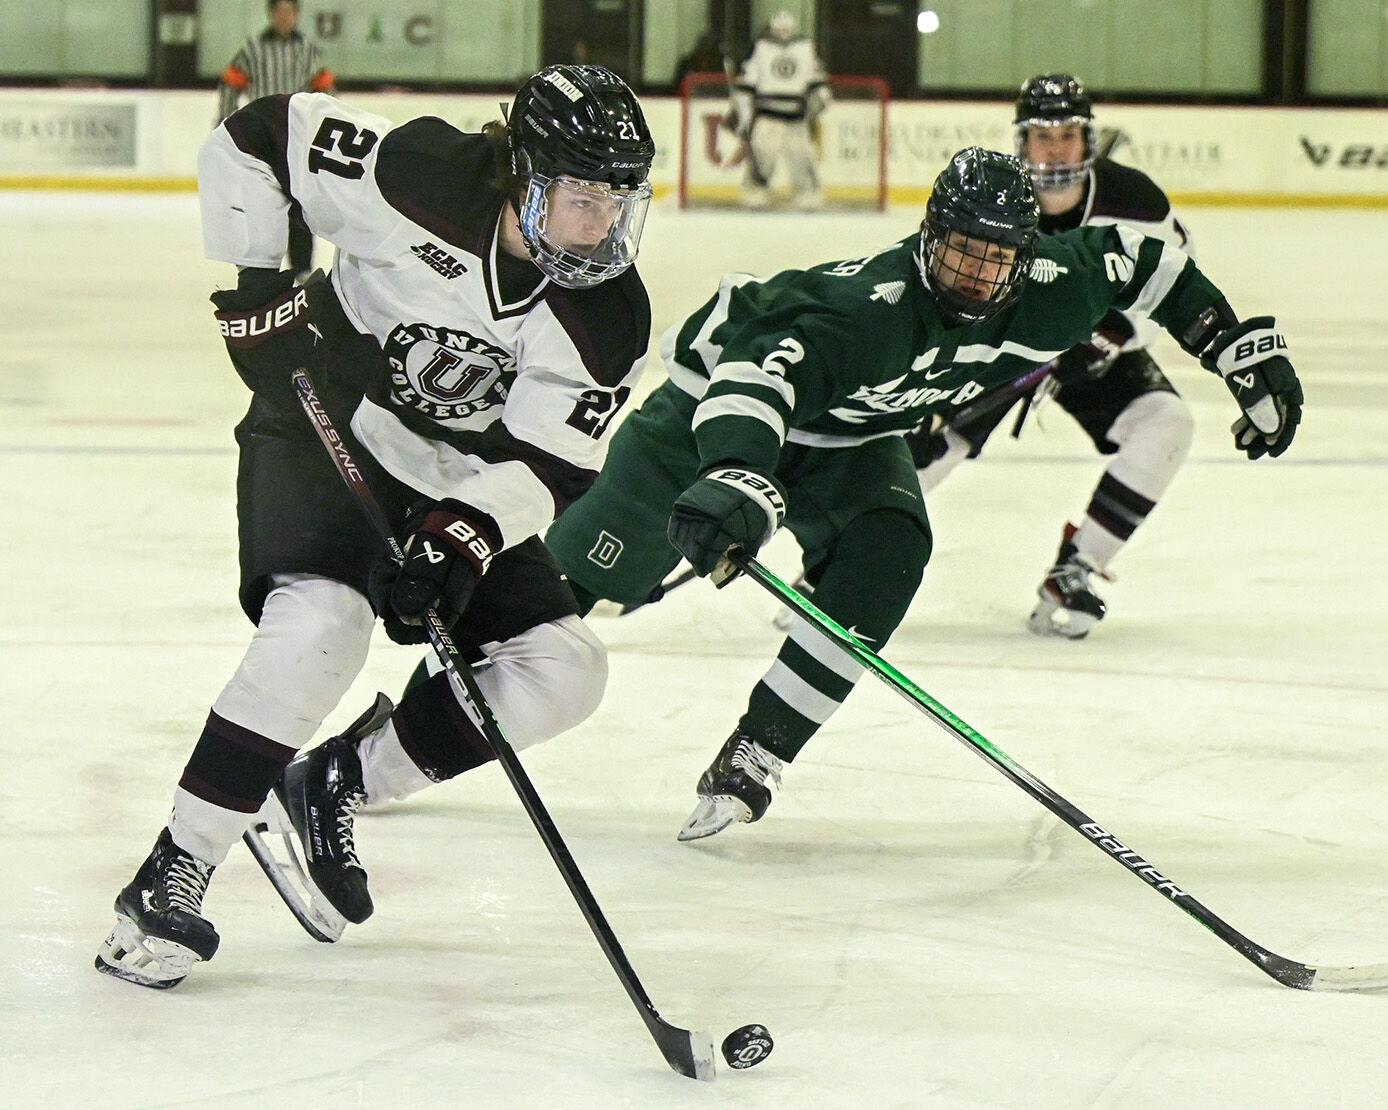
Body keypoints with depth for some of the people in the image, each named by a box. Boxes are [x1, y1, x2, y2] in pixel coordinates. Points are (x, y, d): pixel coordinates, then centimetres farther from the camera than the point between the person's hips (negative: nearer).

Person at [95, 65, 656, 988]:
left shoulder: (611, 317, -13)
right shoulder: (422, 180, -24)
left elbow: (548, 464, -16)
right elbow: (256, 136, -15)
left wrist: (466, 536, -33)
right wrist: (255, 289, -18)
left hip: (462, 487, 5)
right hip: (326, 426, -5)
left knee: (563, 671, -8)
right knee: (321, 627, -30)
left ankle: (339, 781, 7)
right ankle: (171, 879, -22)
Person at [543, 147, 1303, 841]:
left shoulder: (1054, 292, -22)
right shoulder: (867, 307, -42)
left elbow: (1140, 262, -4)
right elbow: (762, 374, -57)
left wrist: (1248, 352, -3)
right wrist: (736, 474, -76)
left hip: (852, 440, 5)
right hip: (724, 391, -5)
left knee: (889, 552, -22)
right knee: (607, 559, -8)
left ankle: (753, 757, -16)